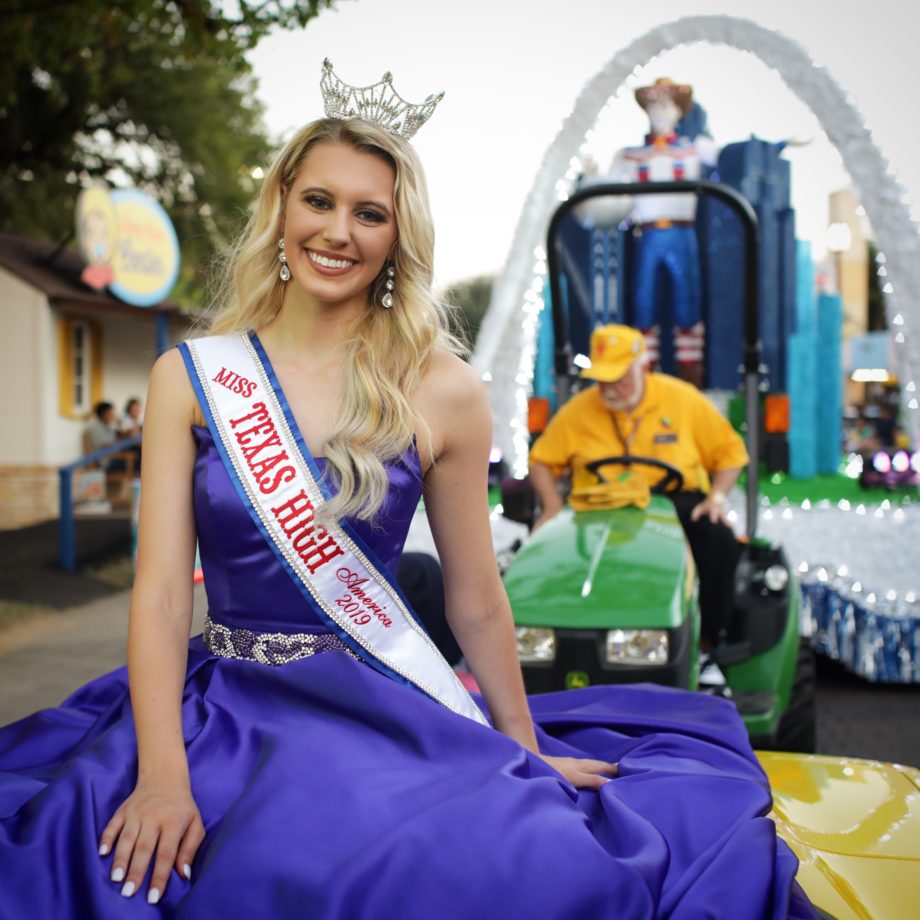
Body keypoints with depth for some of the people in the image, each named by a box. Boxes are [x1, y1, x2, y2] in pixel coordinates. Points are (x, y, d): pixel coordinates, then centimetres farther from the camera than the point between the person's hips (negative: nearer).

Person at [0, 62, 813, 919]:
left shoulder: (442, 391, -3)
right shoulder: (189, 378, 1)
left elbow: (476, 604, 5)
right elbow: (160, 587, -6)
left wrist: (527, 751, 13)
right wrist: (164, 776, -18)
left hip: (387, 711, 0)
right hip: (224, 708, 1)